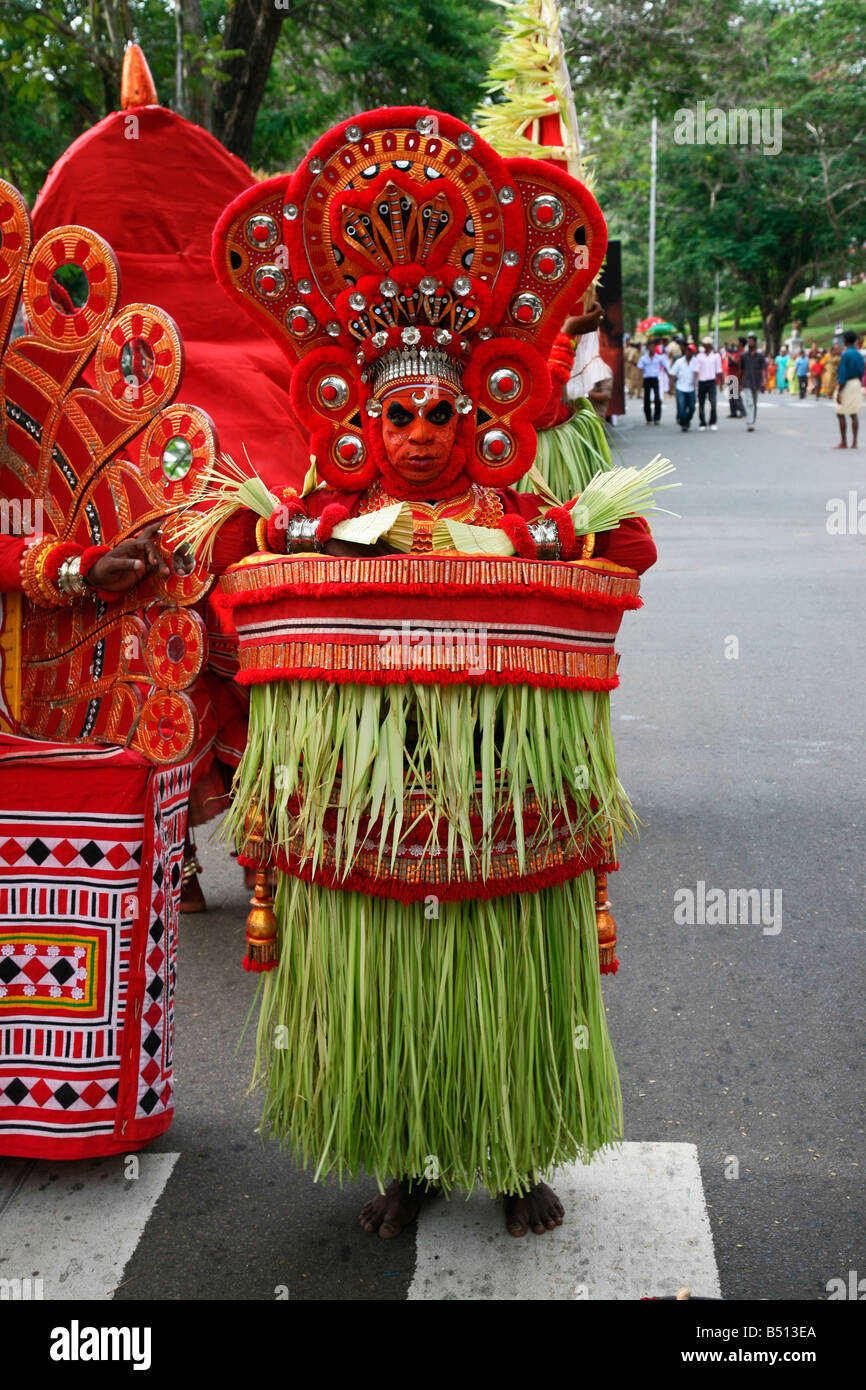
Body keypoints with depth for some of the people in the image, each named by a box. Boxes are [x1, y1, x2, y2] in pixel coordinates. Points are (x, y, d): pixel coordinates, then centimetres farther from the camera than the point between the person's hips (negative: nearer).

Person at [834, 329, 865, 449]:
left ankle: (843, 442, 1)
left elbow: (842, 375, -18)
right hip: (857, 385, 7)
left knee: (840, 414, 1)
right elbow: (861, 372, 12)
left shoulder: (845, 355, -16)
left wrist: (839, 392, -16)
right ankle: (854, 442, 8)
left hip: (846, 385, -7)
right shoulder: (859, 355, 6)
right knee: (854, 414, 9)